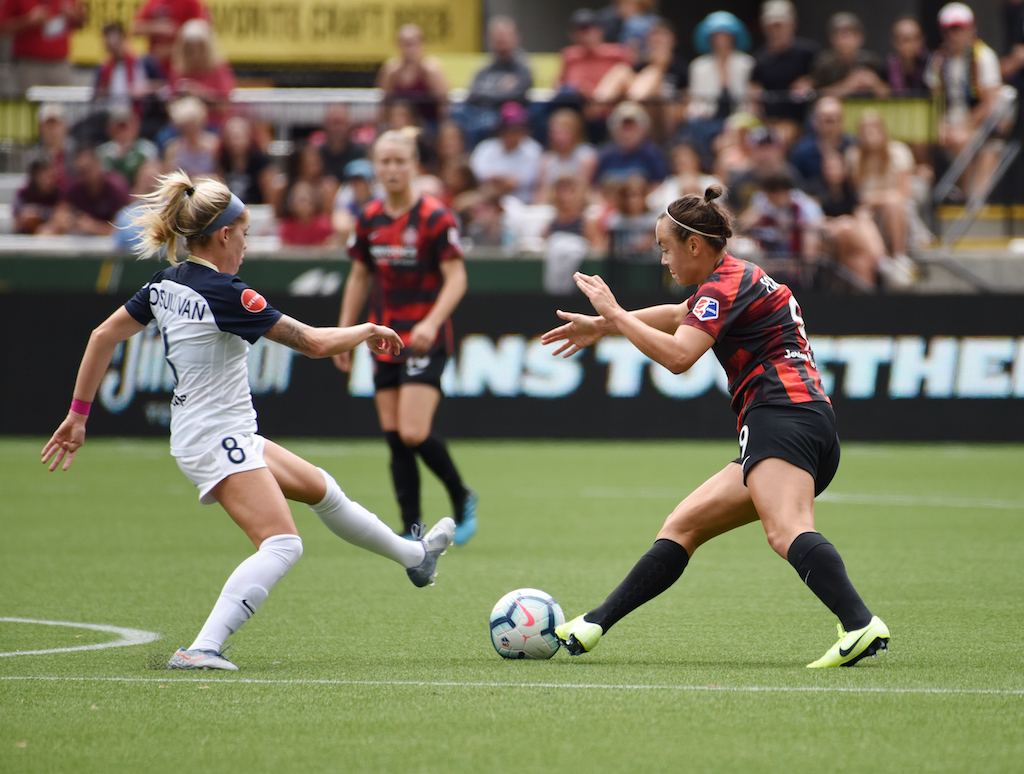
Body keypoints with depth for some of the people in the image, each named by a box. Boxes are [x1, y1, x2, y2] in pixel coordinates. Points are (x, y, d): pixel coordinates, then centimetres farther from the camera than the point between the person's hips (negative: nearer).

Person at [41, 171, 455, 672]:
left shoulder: (166, 284, 5)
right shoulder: (223, 293, -20)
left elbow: (104, 335, 10)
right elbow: (313, 343, -16)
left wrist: (78, 413, 17)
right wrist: (367, 331, 2)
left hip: (231, 436, 10)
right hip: (217, 440, -10)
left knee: (322, 489, 23)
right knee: (282, 545, -19)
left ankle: (414, 557, 42)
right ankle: (202, 649, -28)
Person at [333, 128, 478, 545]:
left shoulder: (435, 218, -10)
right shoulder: (370, 219, 7)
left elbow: (456, 278, -13)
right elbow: (359, 278, 18)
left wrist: (432, 323, -27)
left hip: (425, 341, -6)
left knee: (415, 435, -16)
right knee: (395, 439, 2)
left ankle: (462, 498, 9)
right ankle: (412, 529, 8)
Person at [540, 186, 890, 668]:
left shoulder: (726, 285, -3)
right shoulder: (737, 279, 28)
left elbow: (677, 356, -17)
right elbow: (678, 315, 47)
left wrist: (613, 314, -7)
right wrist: (603, 327, 48)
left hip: (784, 411, -11)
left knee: (786, 532, -33)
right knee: (682, 528, 14)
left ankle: (861, 627, -52)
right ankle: (594, 626, 16)